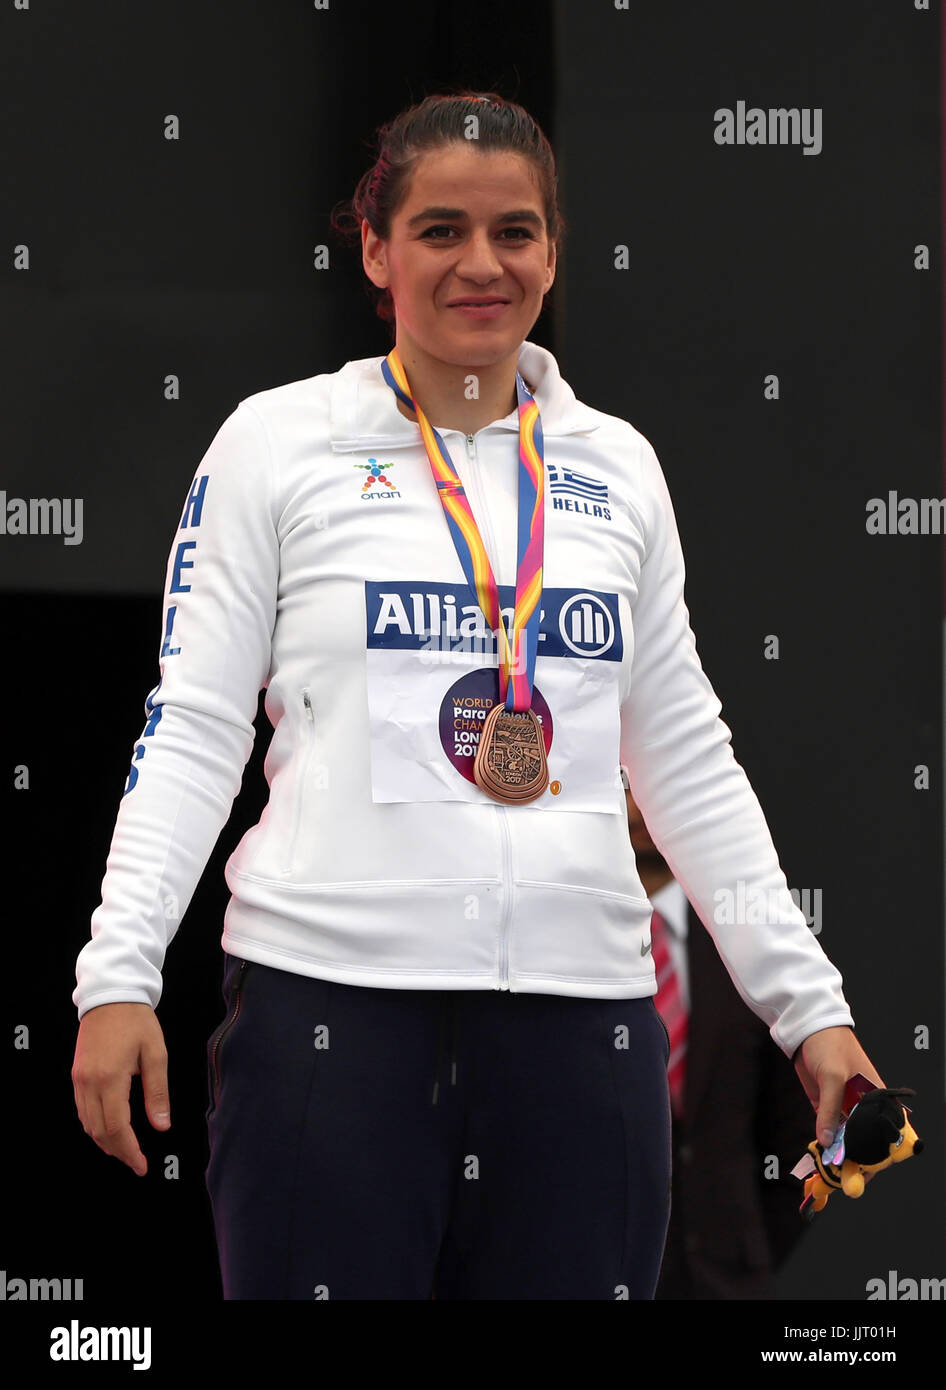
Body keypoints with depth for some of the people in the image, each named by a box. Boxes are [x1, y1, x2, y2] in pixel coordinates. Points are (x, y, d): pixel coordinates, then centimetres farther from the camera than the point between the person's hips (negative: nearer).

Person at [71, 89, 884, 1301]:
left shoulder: (618, 466, 15)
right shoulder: (279, 442, 5)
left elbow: (689, 763, 19)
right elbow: (190, 731, 1)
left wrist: (806, 1005, 13)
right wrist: (120, 974, -10)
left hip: (582, 1015, 3)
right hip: (330, 1005, -3)